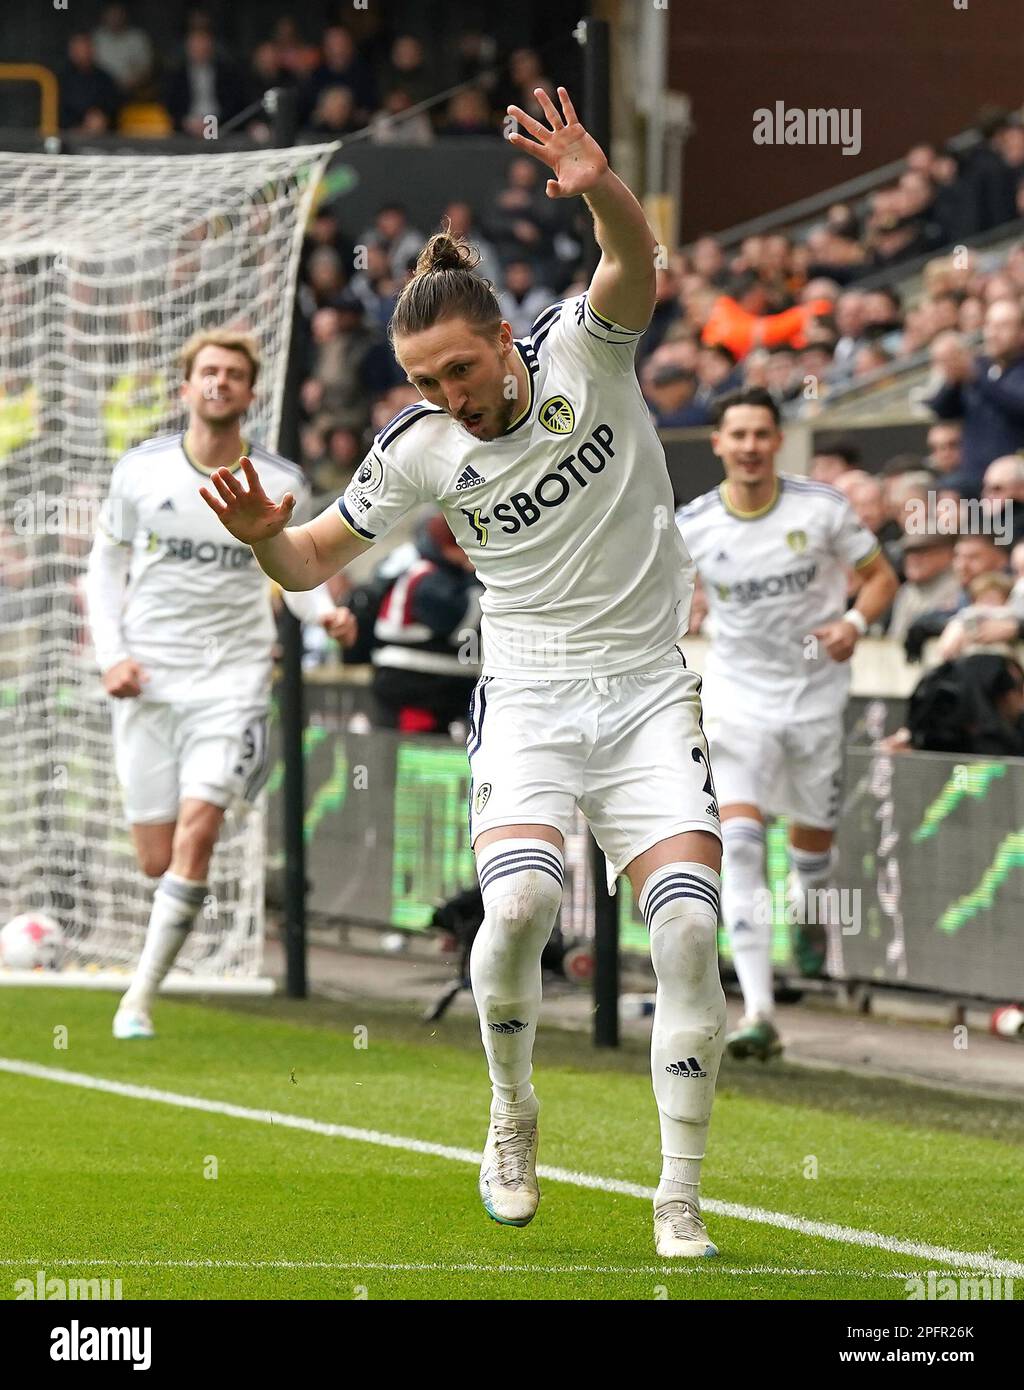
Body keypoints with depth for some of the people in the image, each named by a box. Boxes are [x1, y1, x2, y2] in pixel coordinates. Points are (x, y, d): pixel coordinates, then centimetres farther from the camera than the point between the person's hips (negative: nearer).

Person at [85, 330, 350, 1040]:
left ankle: (142, 996, -12)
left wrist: (323, 610, -6)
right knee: (157, 860, 0)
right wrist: (111, 654, 1)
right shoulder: (142, 469, 2)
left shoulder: (282, 485, 1)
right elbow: (106, 561, 13)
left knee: (196, 832, -19)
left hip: (233, 675, -1)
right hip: (148, 681, 1)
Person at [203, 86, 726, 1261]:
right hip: (527, 698, 0)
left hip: (647, 691, 0)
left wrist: (599, 189, -48)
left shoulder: (584, 351, -6)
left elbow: (633, 261, -26)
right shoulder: (418, 449, -2)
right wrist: (265, 537, -17)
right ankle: (513, 1118, 3)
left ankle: (680, 1202, -5)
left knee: (688, 928, -14)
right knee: (518, 903, -24)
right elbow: (317, 559, 7)